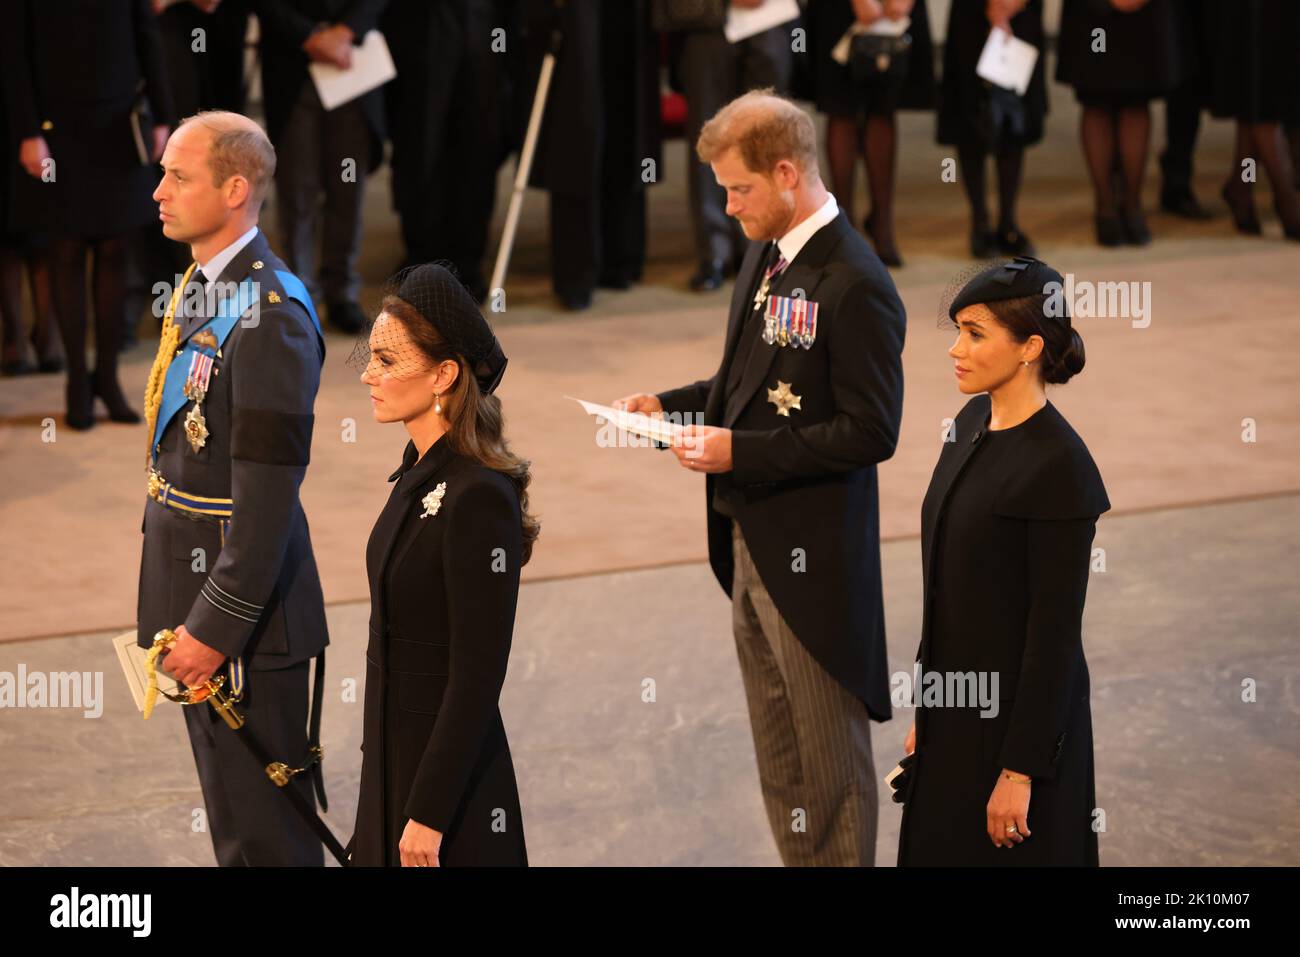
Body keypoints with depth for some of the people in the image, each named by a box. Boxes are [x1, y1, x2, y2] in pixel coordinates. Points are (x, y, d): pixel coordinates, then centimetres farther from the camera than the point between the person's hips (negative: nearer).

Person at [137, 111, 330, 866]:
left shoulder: (272, 314, -21)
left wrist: (217, 625, -23)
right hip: (193, 594, 10)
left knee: (264, 831, -1)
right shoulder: (199, 291, 10)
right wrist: (184, 611, 17)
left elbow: (270, 490, -24)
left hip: (242, 605, -10)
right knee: (231, 813, 19)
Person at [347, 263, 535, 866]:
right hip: (395, 759, 9)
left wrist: (429, 815, -20)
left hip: (450, 771, -9)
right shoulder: (421, 472, 6)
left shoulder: (479, 500, -20)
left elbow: (478, 677, -20)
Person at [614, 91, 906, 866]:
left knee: (829, 753, 4)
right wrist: (672, 404, 5)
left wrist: (740, 450, -22)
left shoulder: (855, 286, -21)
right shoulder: (767, 253, 8)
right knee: (778, 754, 19)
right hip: (751, 540, 9)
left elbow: (872, 432, -22)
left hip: (814, 555, -9)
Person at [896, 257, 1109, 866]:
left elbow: (1056, 631, -18)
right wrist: (926, 711, 17)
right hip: (958, 714, 8)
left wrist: (1020, 770, -18)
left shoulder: (1059, 466, -19)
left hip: (1019, 719, -8)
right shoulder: (974, 422, 6)